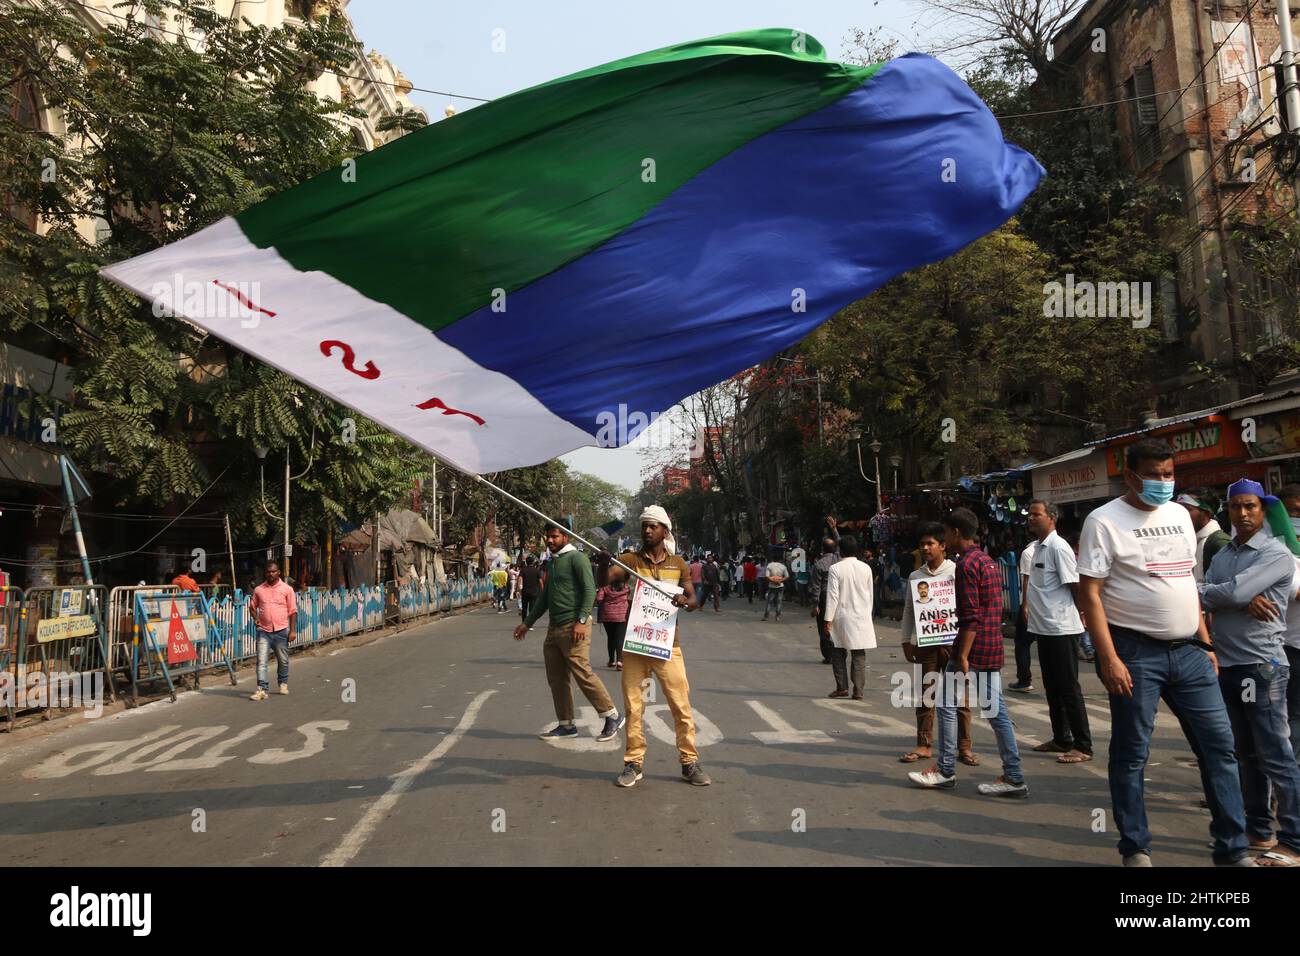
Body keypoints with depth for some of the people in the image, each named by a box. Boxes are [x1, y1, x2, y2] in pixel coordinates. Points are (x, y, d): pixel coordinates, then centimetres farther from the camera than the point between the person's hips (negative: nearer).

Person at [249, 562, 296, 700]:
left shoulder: (287, 589, 0)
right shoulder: (258, 590, 5)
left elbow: (293, 611, 1)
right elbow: (253, 607, 18)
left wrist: (292, 630, -4)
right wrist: (255, 618, -2)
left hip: (281, 631, 0)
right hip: (264, 631, 0)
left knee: (283, 660, 13)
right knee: (261, 661, -9)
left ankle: (283, 683, 33)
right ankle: (262, 689, -10)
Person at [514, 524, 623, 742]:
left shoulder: (576, 558, -5)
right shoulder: (552, 563, 21)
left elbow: (590, 590, -14)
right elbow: (544, 597, 29)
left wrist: (582, 620, -23)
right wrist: (527, 623, 29)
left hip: (573, 627, -9)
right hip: (554, 627, 9)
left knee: (583, 673, -10)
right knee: (556, 679, 8)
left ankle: (612, 717, 1)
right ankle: (566, 725, 17)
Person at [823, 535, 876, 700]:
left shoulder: (835, 568, -10)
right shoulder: (866, 568, 0)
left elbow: (832, 595, -12)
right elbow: (870, 594, 8)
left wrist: (829, 618, -7)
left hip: (842, 617, -2)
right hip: (862, 617, 3)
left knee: (839, 653, 11)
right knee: (859, 655, 6)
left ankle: (842, 687, 10)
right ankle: (858, 691, 5)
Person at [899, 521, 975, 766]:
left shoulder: (957, 572, -2)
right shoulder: (915, 576, 8)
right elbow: (909, 610, 11)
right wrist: (906, 641, 7)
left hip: (953, 641, -3)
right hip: (926, 643, 3)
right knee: (924, 696, 8)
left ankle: (964, 746, 12)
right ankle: (924, 745, 17)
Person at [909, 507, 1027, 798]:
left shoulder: (966, 564, -14)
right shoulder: (988, 561, 15)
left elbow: (971, 616, -20)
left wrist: (962, 656, -20)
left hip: (974, 647, -9)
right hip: (993, 647, 9)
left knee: (947, 703, 3)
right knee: (995, 710, 10)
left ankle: (946, 771, 11)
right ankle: (1014, 778, 11)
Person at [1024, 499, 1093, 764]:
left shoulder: (1058, 547, -15)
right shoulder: (1038, 546, 12)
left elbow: (1075, 584, -15)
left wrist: (1081, 613, -4)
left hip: (1061, 628, -9)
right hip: (1044, 628, 9)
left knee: (1069, 689, -3)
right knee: (1052, 688, 16)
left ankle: (1083, 746, 5)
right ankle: (1061, 739, 26)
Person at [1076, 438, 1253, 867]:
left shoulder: (1180, 515, 12)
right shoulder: (1105, 521, -9)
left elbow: (1187, 582, 19)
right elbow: (1089, 594, -12)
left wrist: (1205, 642, 14)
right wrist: (1108, 659, -19)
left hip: (1188, 650, 6)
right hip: (1136, 653, -6)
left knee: (1220, 745, 7)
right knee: (1131, 754, 3)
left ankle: (1233, 850, 20)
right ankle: (1135, 849, 17)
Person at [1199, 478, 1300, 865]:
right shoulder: (1222, 554, 13)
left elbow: (1233, 592, -20)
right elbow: (1206, 598, 0)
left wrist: (1196, 593, -3)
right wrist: (1245, 601, -17)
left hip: (1261, 666, -7)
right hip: (1226, 664, 7)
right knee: (1245, 754, 14)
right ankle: (1258, 829, 24)